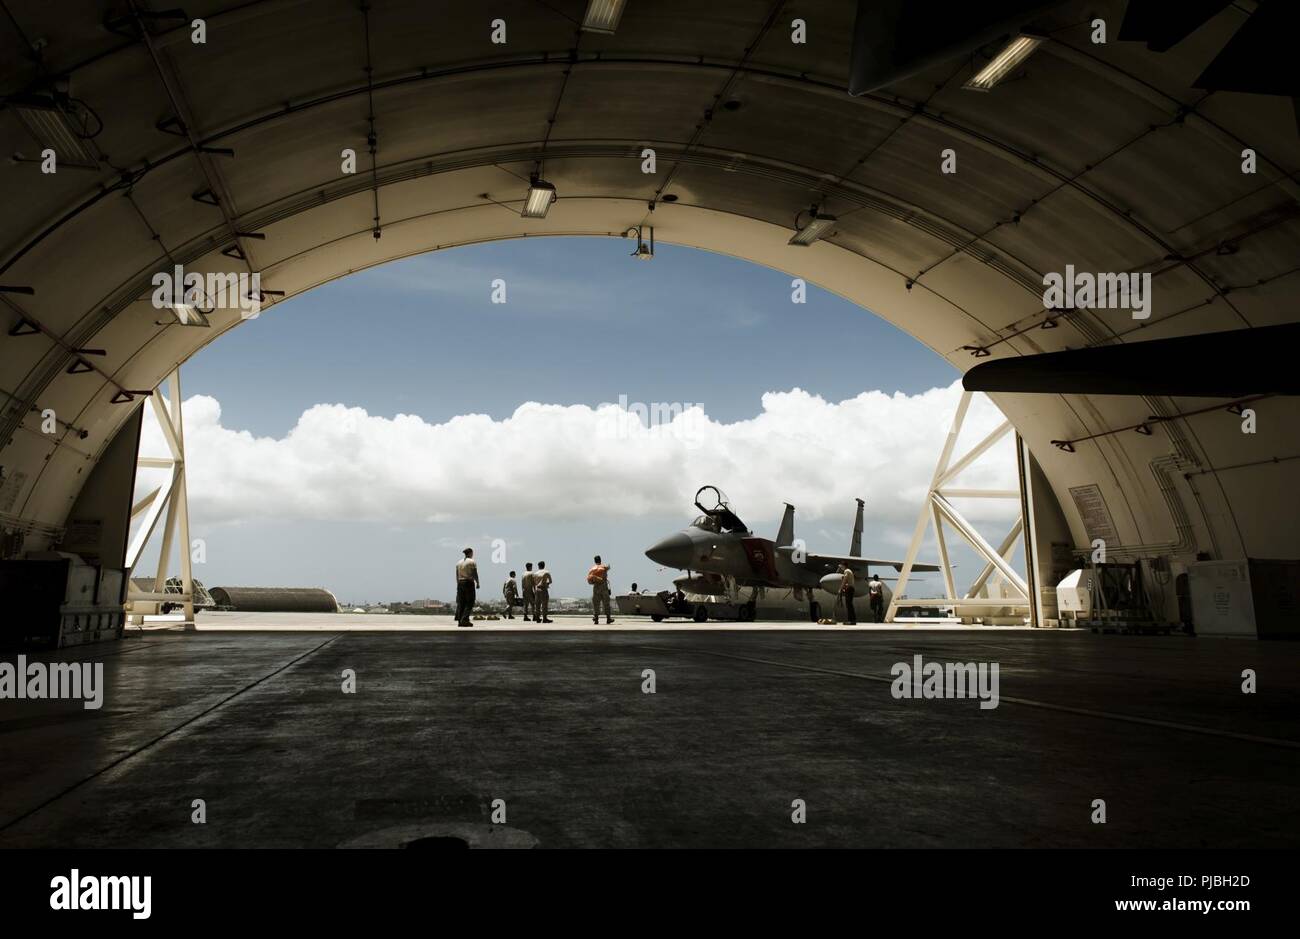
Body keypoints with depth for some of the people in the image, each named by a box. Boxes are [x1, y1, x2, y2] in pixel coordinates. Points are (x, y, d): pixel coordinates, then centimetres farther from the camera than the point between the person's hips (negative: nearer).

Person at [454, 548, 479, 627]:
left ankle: (459, 621, 4)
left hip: (460, 583, 6)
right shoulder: (472, 562, -5)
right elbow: (475, 574, -9)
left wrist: (458, 584, 17)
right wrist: (477, 583, 0)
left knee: (461, 603, 8)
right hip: (469, 583, -6)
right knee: (469, 603, -3)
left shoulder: (459, 562, 13)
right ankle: (464, 620, -14)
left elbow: (457, 575, 13)